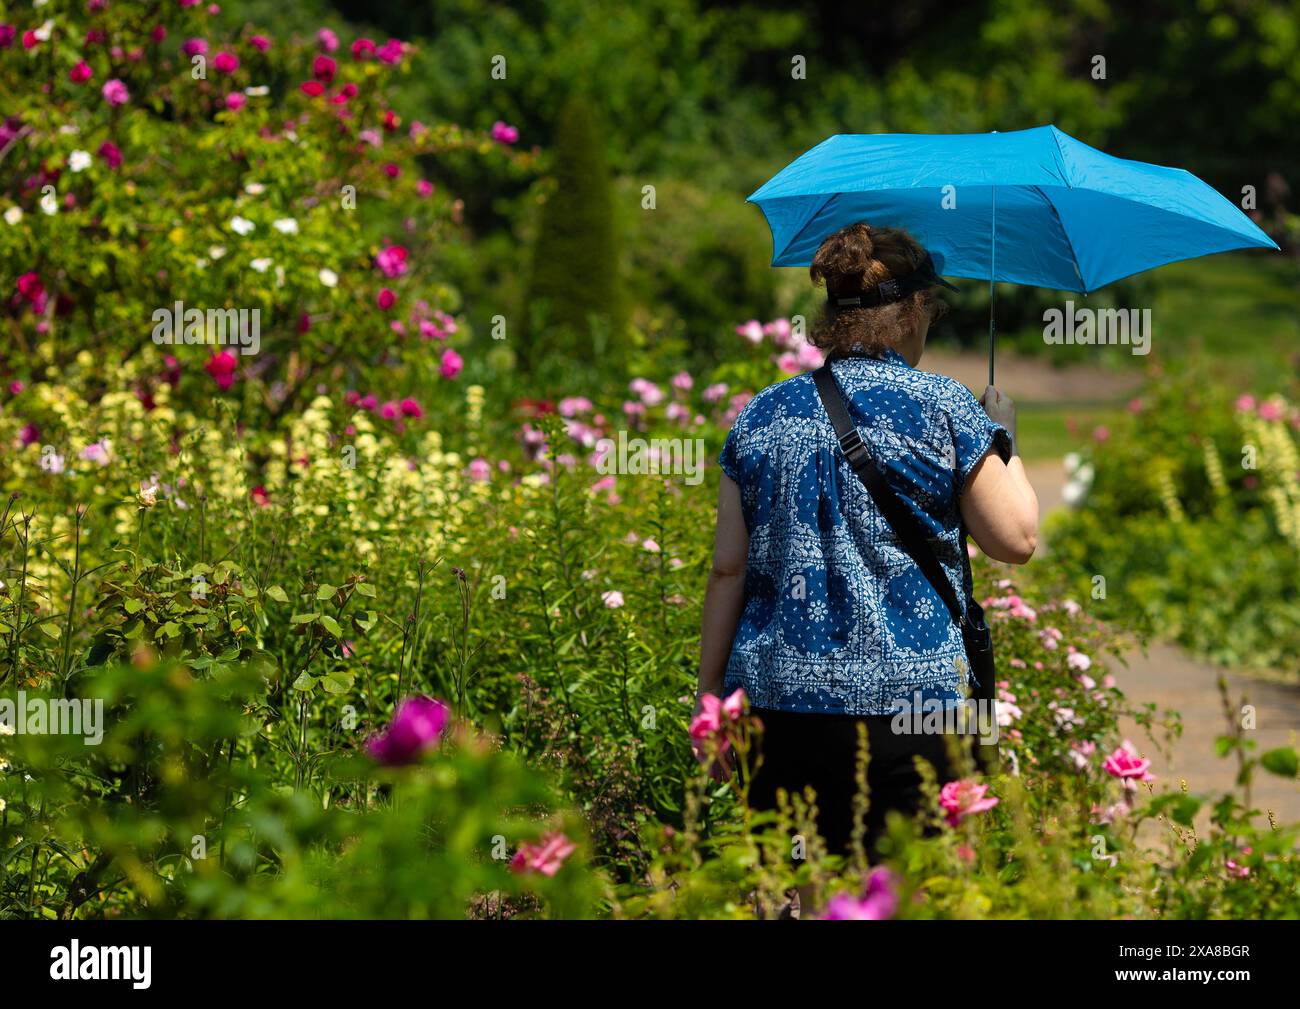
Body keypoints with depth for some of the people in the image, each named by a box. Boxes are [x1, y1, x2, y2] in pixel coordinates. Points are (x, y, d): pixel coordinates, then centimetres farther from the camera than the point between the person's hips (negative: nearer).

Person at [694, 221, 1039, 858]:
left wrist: (709, 692, 15)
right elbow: (1016, 540, 0)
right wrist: (1003, 438, 15)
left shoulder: (763, 416, 10)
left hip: (777, 708, 4)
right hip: (906, 703, -4)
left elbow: (728, 570, 9)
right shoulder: (943, 407, -2)